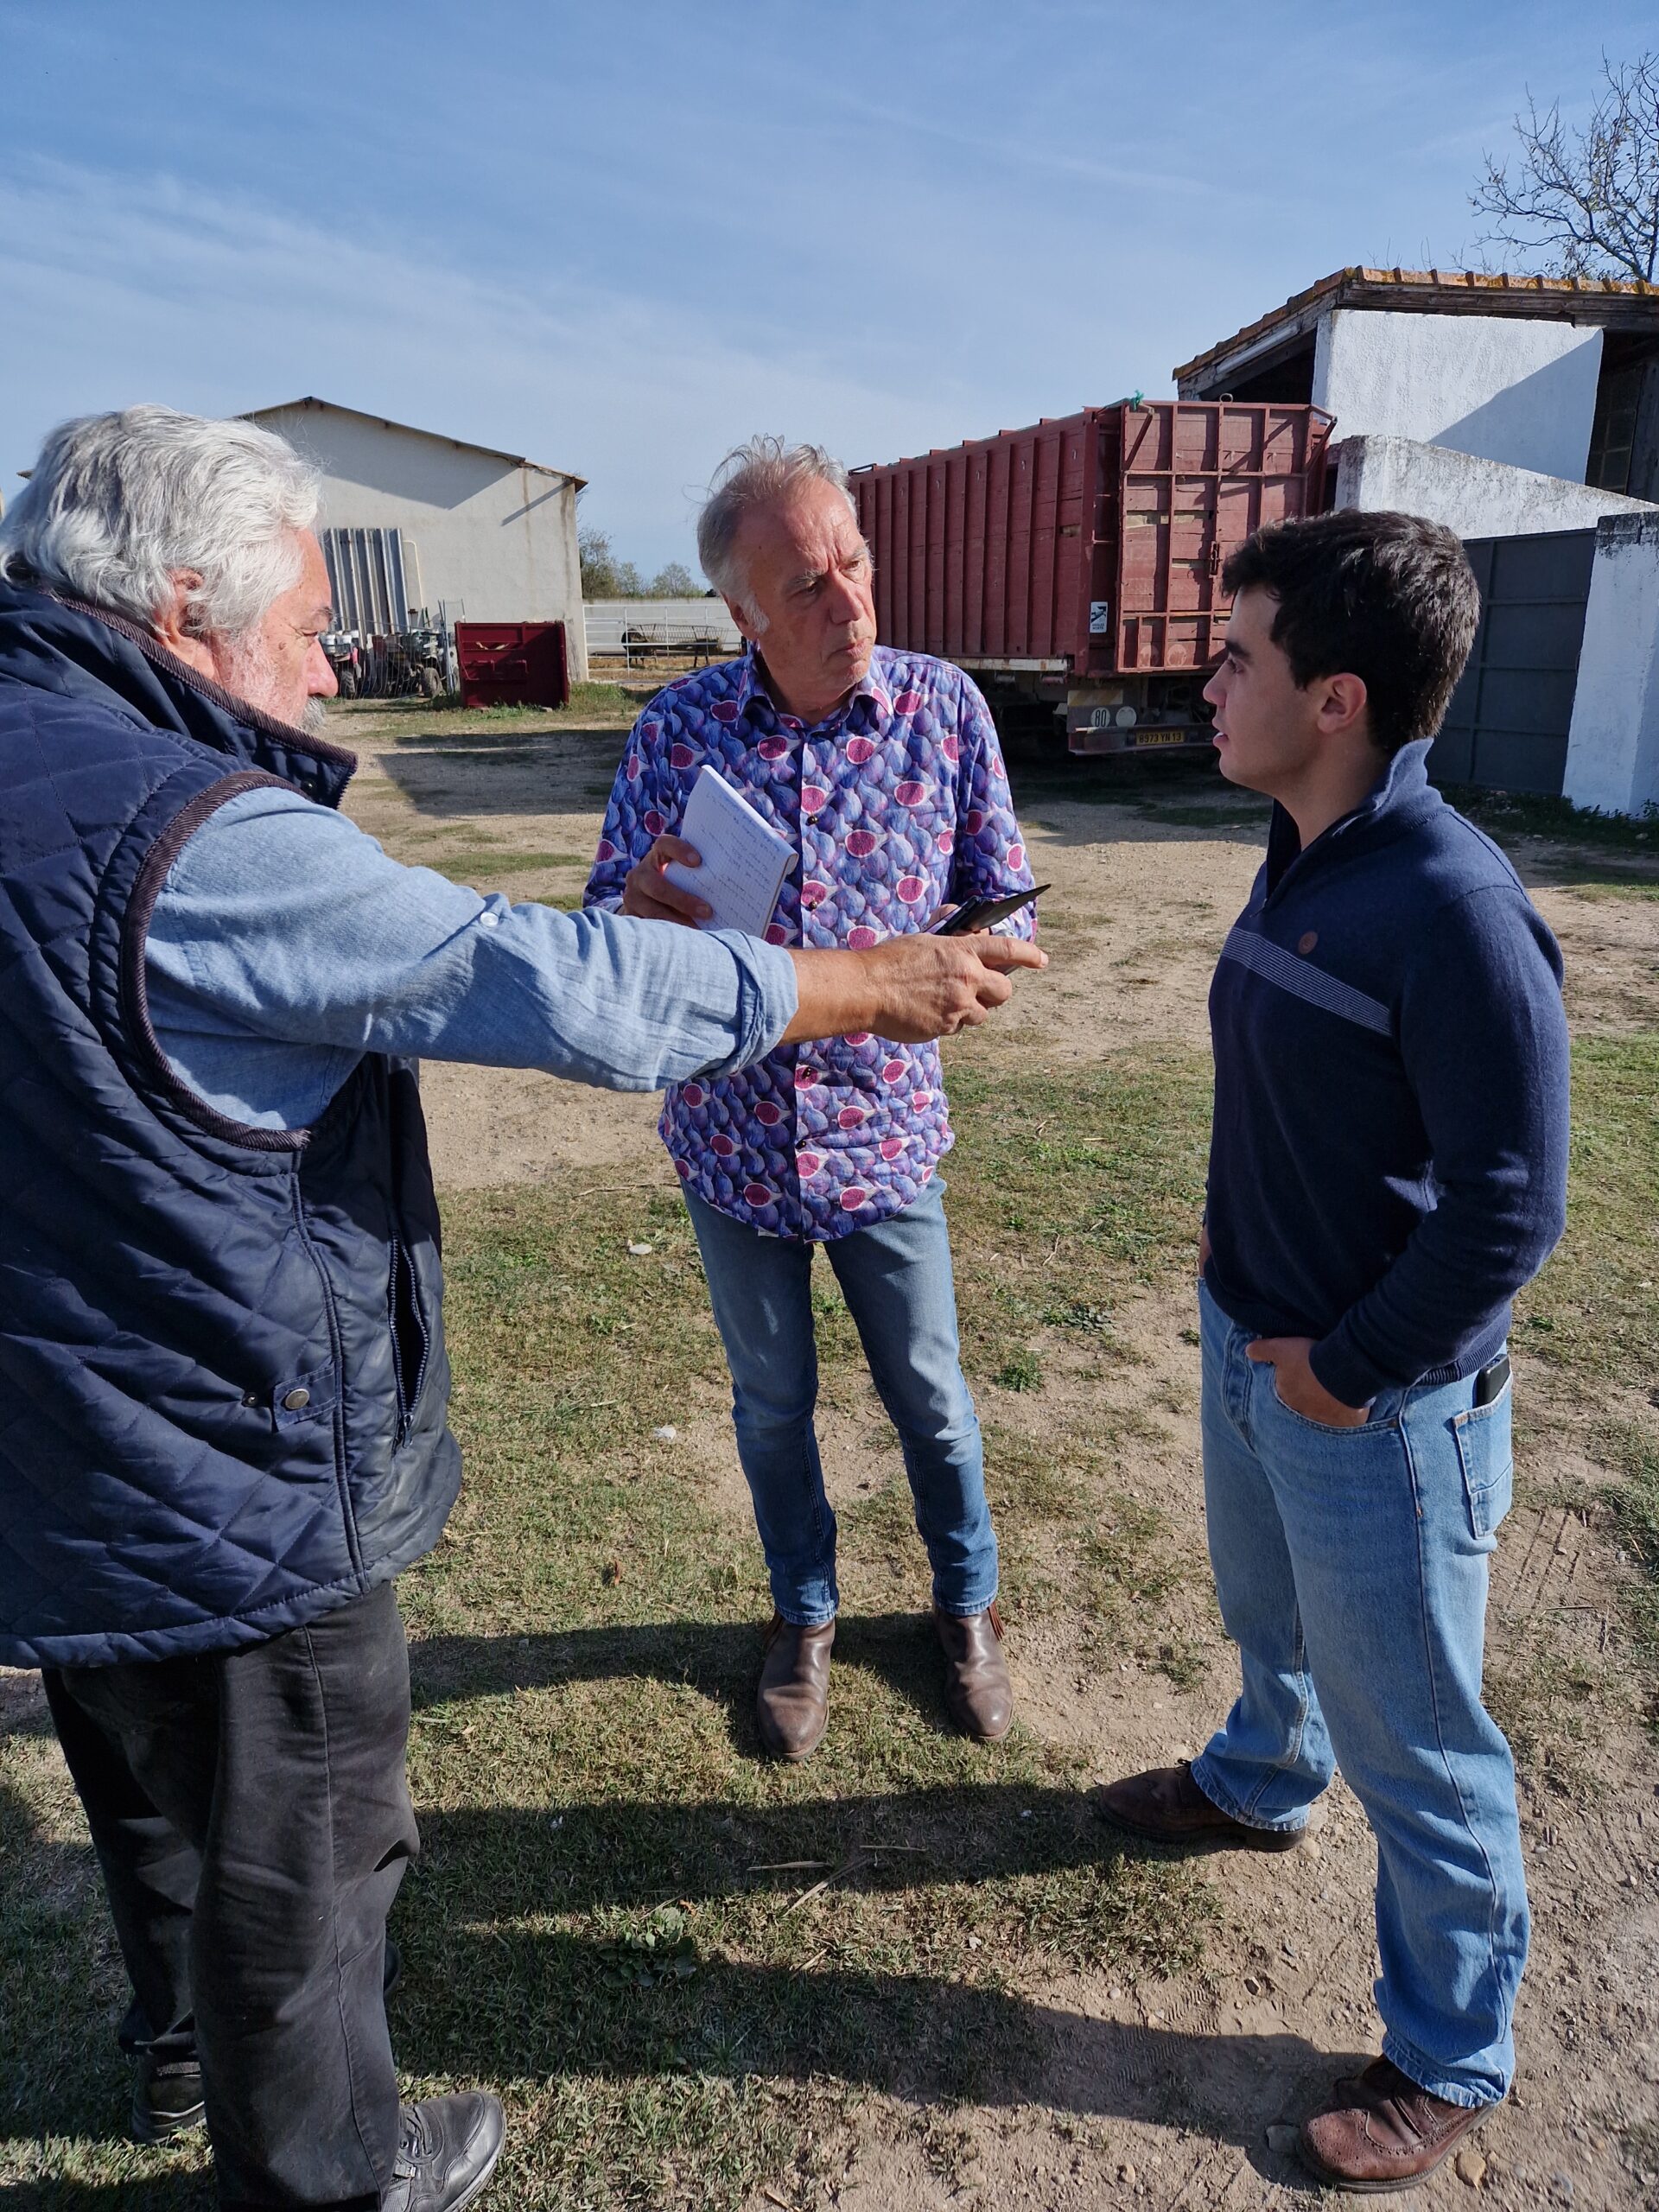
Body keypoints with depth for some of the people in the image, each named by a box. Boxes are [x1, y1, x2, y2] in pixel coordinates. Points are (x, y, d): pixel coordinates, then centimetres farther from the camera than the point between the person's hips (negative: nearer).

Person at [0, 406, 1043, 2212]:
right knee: (303, 1855, 16)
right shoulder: (188, 835, -28)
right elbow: (546, 978, -27)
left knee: (159, 1801, 32)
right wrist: (870, 984, -16)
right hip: (233, 1492, -9)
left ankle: (181, 2051, 58)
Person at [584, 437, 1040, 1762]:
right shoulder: (679, 726, -9)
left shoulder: (944, 708, -9)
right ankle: (805, 1615, 44)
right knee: (772, 1402, 18)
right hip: (732, 1140, 1)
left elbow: (1007, 905, -6)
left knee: (929, 1394, 15)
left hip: (885, 1133, 0)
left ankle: (967, 1604, 42)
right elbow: (611, 928, -6)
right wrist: (644, 910, -31)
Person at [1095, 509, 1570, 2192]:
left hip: (1376, 1405, -8)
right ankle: (1259, 1785, 61)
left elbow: (1510, 1211, -23)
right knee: (1266, 1614, 32)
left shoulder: (1453, 910, -26)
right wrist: (1237, 1245, 8)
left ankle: (1452, 2056, 36)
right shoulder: (1301, 858, 0)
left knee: (1412, 1748, 12)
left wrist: (1348, 1371, -16)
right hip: (1248, 1351, 8)